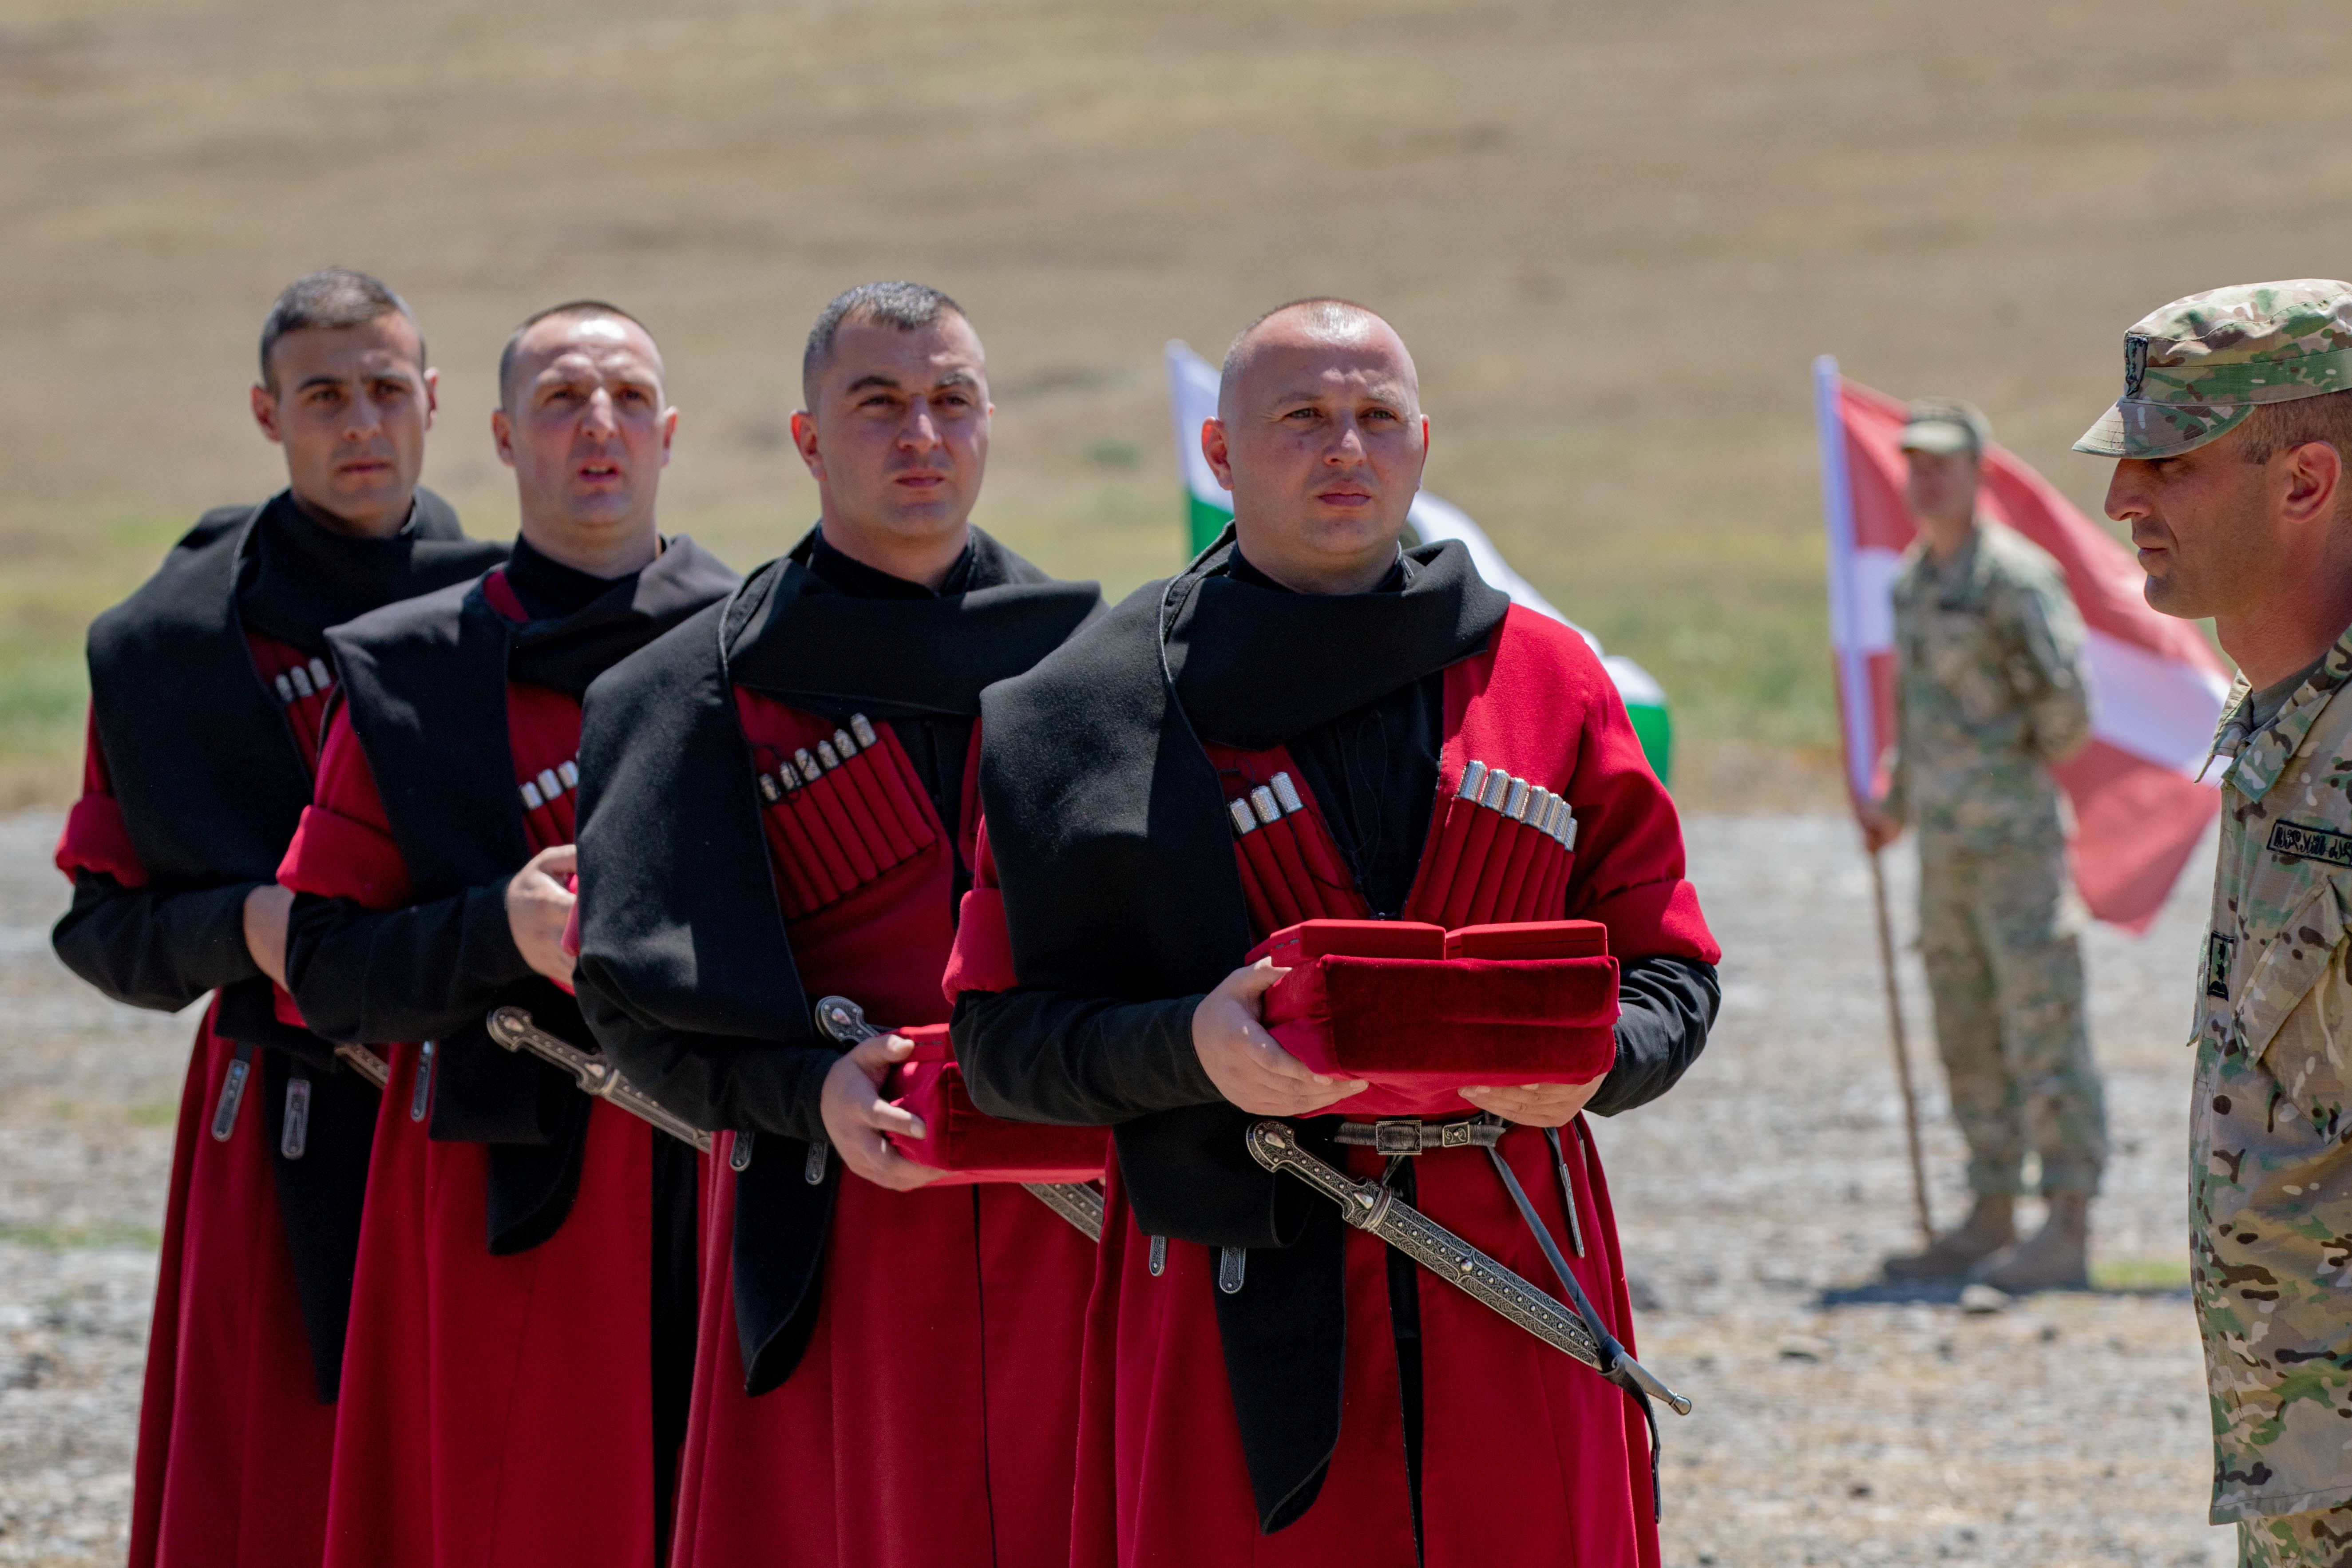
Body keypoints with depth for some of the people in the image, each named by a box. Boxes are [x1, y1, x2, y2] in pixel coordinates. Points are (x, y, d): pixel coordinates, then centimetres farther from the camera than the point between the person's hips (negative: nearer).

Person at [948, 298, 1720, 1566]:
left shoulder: (1544, 677, 11)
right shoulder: (1096, 714, 3)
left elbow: (1669, 973, 12)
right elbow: (1002, 1035, 0)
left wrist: (1591, 1056, -10)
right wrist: (1188, 1049, -19)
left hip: (1515, 1284, 2)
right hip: (1240, 1299, -2)